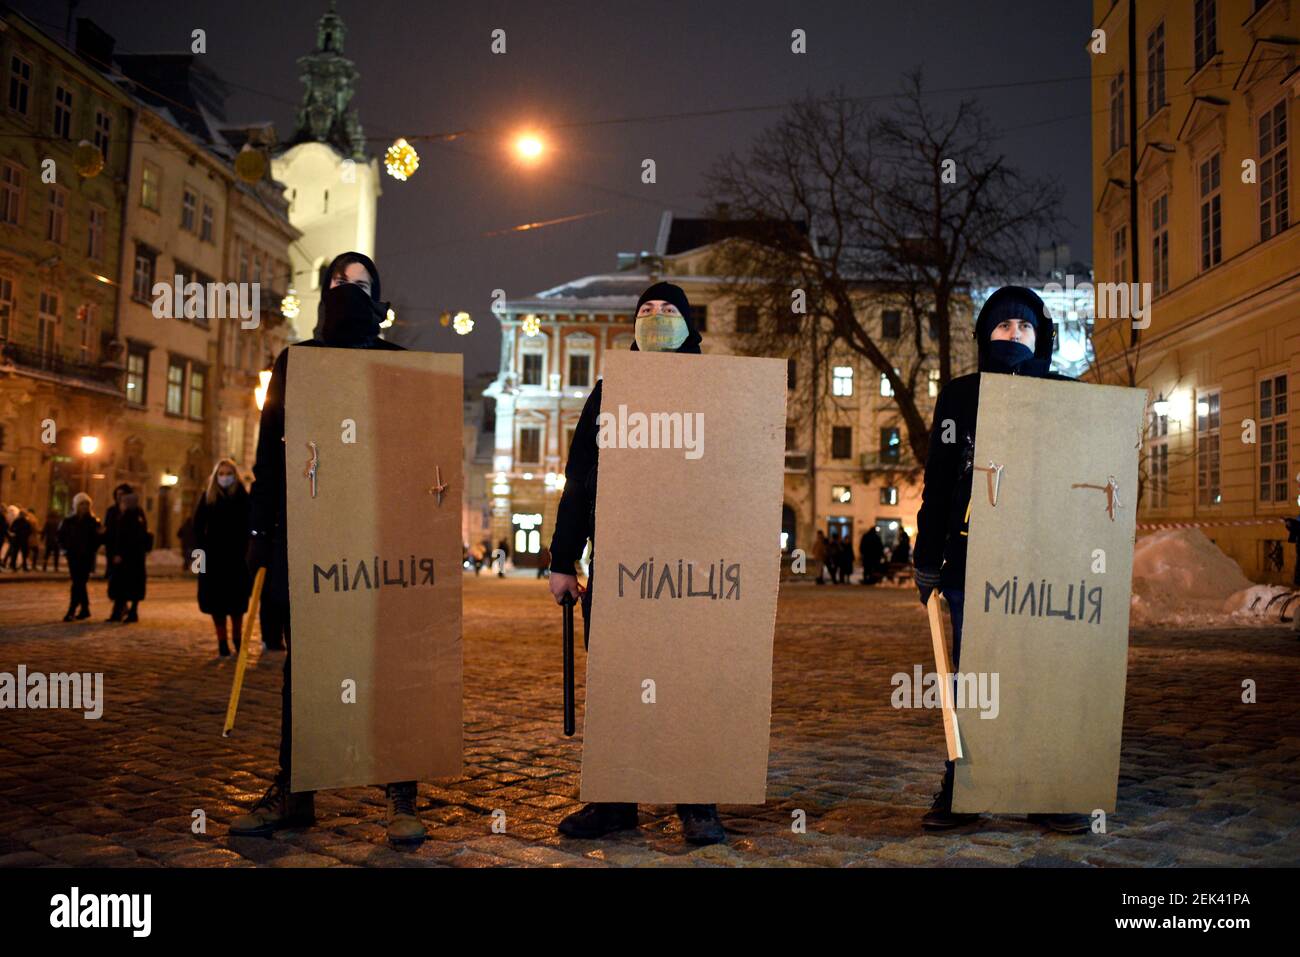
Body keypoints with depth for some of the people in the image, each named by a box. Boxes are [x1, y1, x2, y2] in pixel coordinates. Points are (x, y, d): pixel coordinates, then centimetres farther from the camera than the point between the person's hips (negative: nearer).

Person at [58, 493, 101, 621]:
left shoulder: (93, 522, 1)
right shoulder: (68, 521, 6)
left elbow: (97, 539, 0)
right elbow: (61, 536, 10)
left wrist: (91, 551, -9)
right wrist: (66, 549, -1)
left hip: (86, 557, -3)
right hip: (73, 556, 3)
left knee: (78, 584, -9)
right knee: (79, 583, 7)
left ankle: (71, 611, -9)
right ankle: (85, 609, 18)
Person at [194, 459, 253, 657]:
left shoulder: (242, 496, 0)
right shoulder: (207, 496, 4)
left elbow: (248, 526, -1)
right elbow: (198, 525, 4)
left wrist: (245, 549, -11)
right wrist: (200, 549, -6)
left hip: (236, 557, -1)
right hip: (213, 557, 1)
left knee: (236, 600, 5)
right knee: (216, 602, 1)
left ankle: (237, 640, 19)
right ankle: (222, 643, 7)